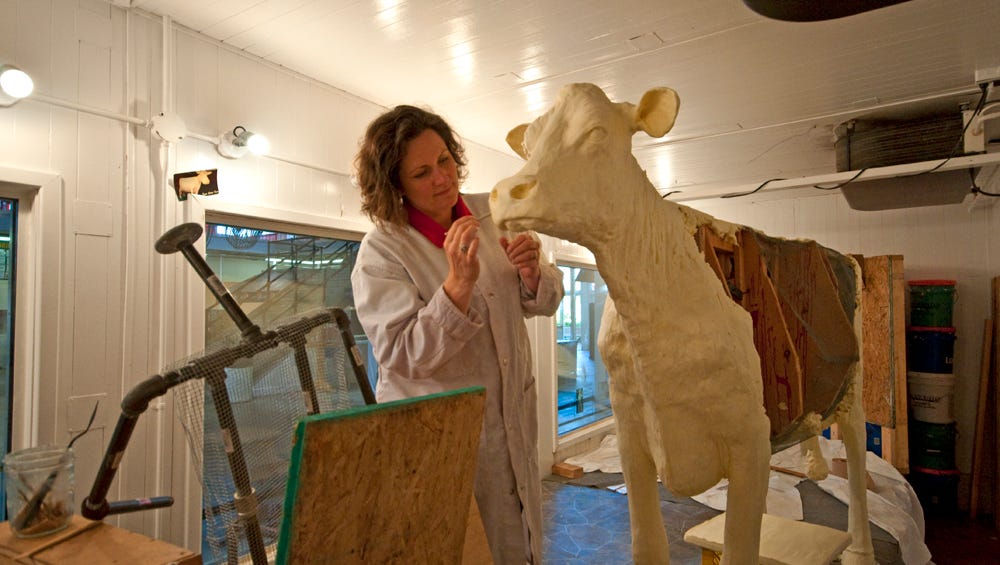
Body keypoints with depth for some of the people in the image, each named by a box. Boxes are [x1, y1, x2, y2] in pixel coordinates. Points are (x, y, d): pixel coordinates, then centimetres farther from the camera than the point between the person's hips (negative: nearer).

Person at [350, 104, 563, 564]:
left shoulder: (493, 214, -1)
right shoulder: (381, 251, -14)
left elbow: (542, 303, 5)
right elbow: (403, 357, -21)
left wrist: (532, 272, -18)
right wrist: (459, 284, -34)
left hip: (511, 421, 5)